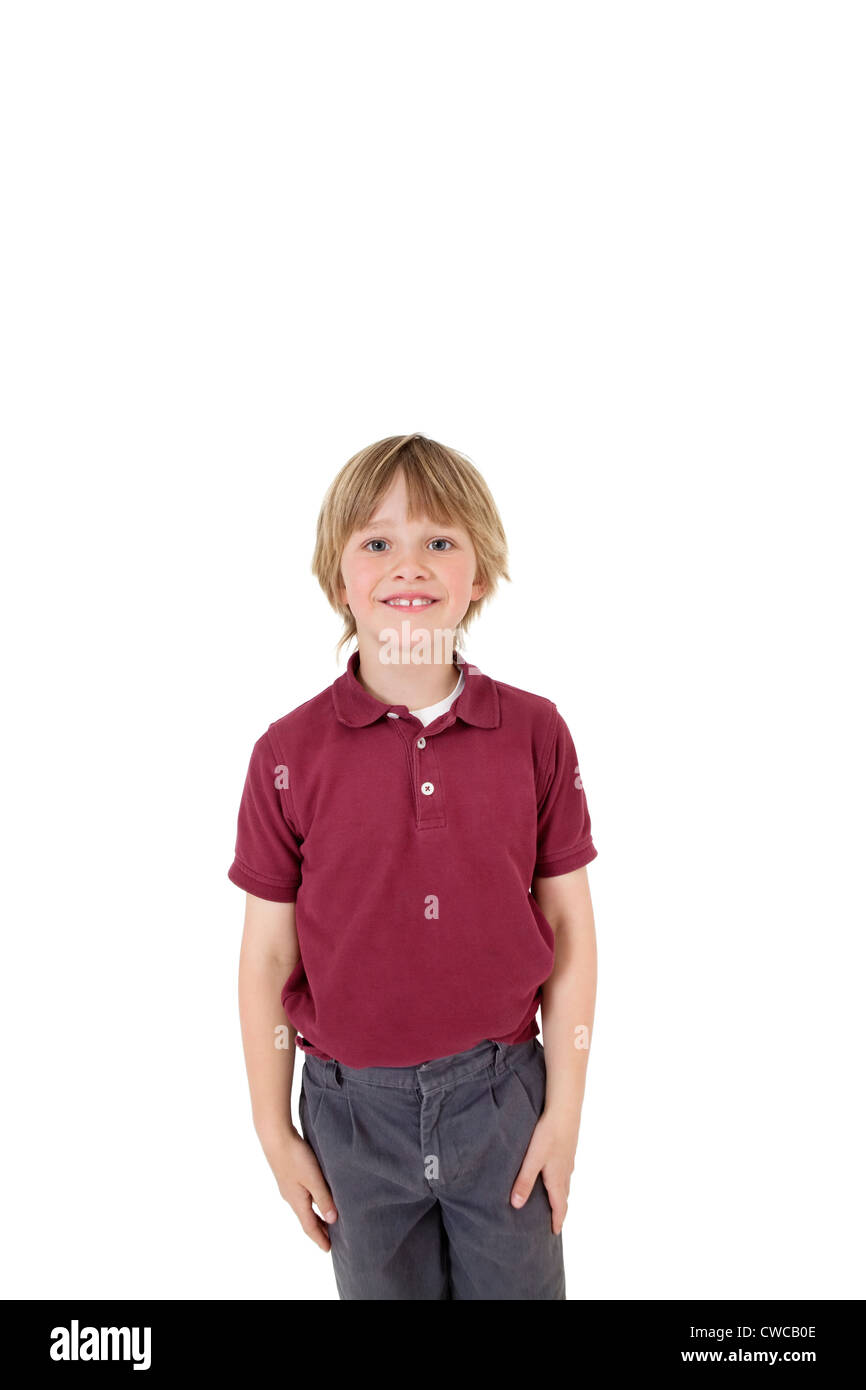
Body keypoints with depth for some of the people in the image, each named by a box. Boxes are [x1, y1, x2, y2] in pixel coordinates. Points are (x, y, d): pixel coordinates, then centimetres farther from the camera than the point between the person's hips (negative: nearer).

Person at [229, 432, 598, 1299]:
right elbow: (268, 956, -3)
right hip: (355, 1107, 0)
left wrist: (565, 1112, 0)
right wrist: (274, 1132, 3)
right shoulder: (289, 753, -10)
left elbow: (569, 931, -2)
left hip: (500, 1095, 0)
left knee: (519, 1284, 17)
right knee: (382, 1285, 20)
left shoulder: (535, 734, -8)